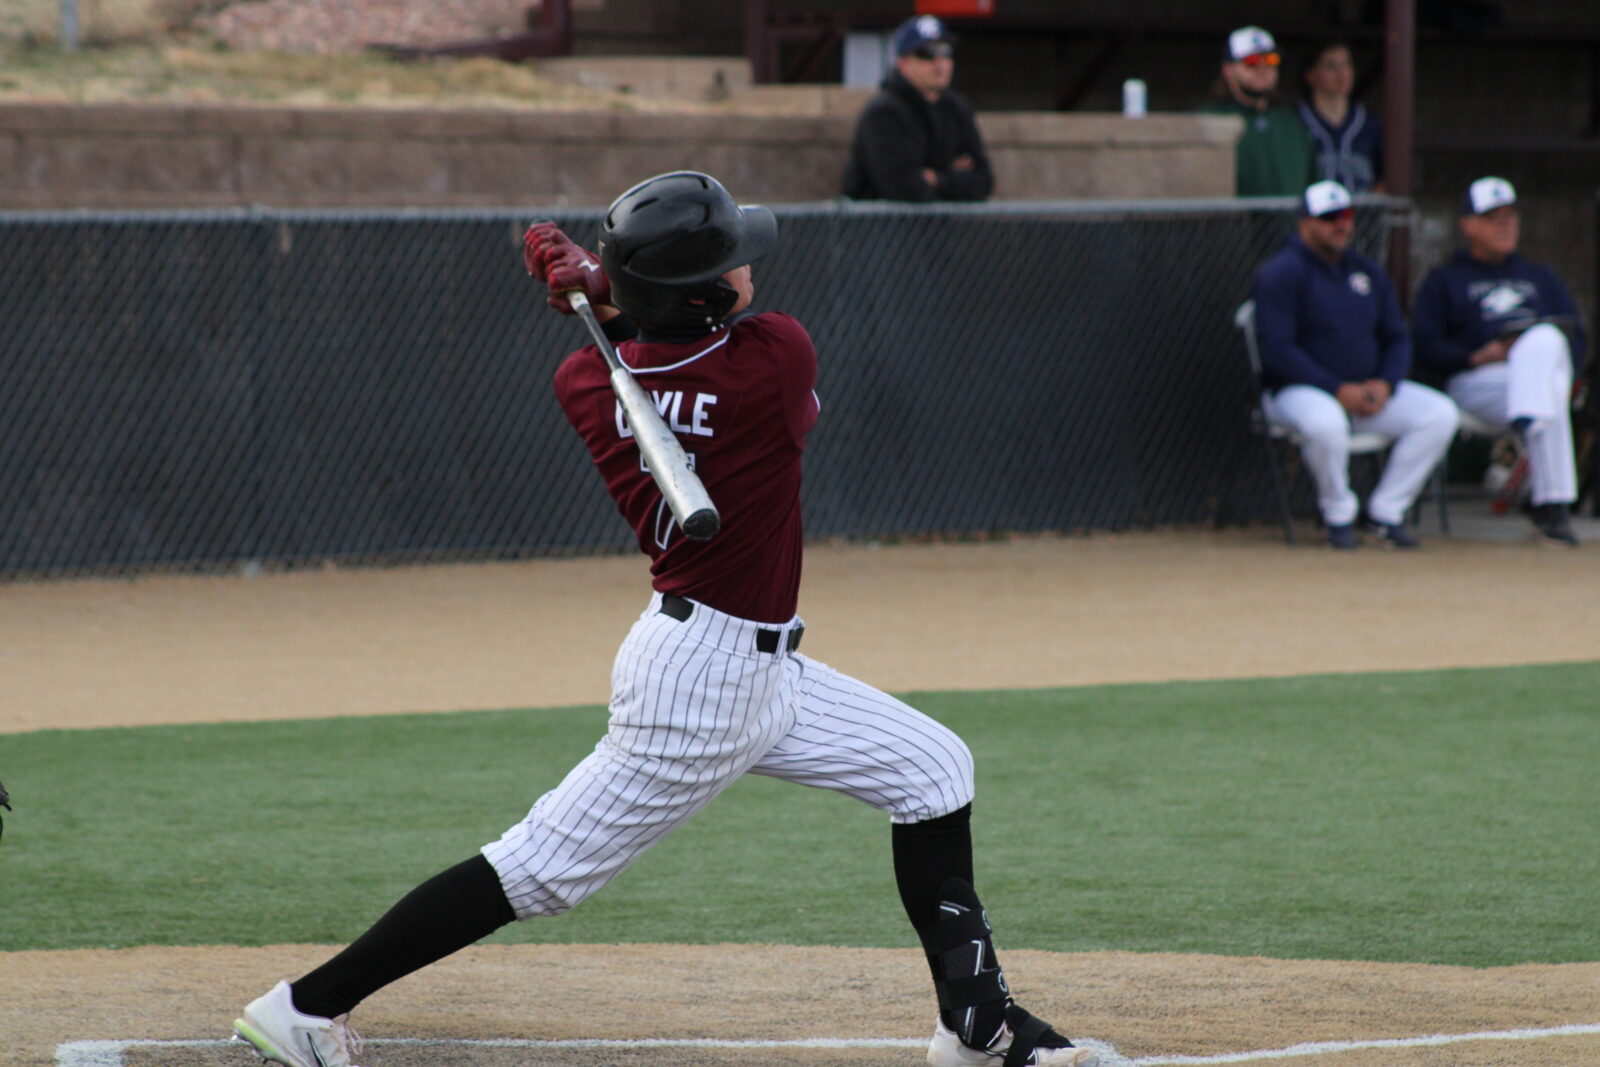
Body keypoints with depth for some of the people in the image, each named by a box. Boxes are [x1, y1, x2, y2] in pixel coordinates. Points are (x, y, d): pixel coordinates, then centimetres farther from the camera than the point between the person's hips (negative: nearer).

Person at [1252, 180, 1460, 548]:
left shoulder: (1368, 272, 14)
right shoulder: (1279, 274, -8)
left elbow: (1397, 338, 16)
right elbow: (1276, 349, -16)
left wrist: (1385, 384, -7)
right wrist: (1338, 390, -21)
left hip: (1368, 389, 6)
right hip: (1298, 390, -6)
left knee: (1440, 414, -12)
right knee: (1325, 422, -41)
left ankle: (1386, 512, -5)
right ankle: (1338, 515, -15)